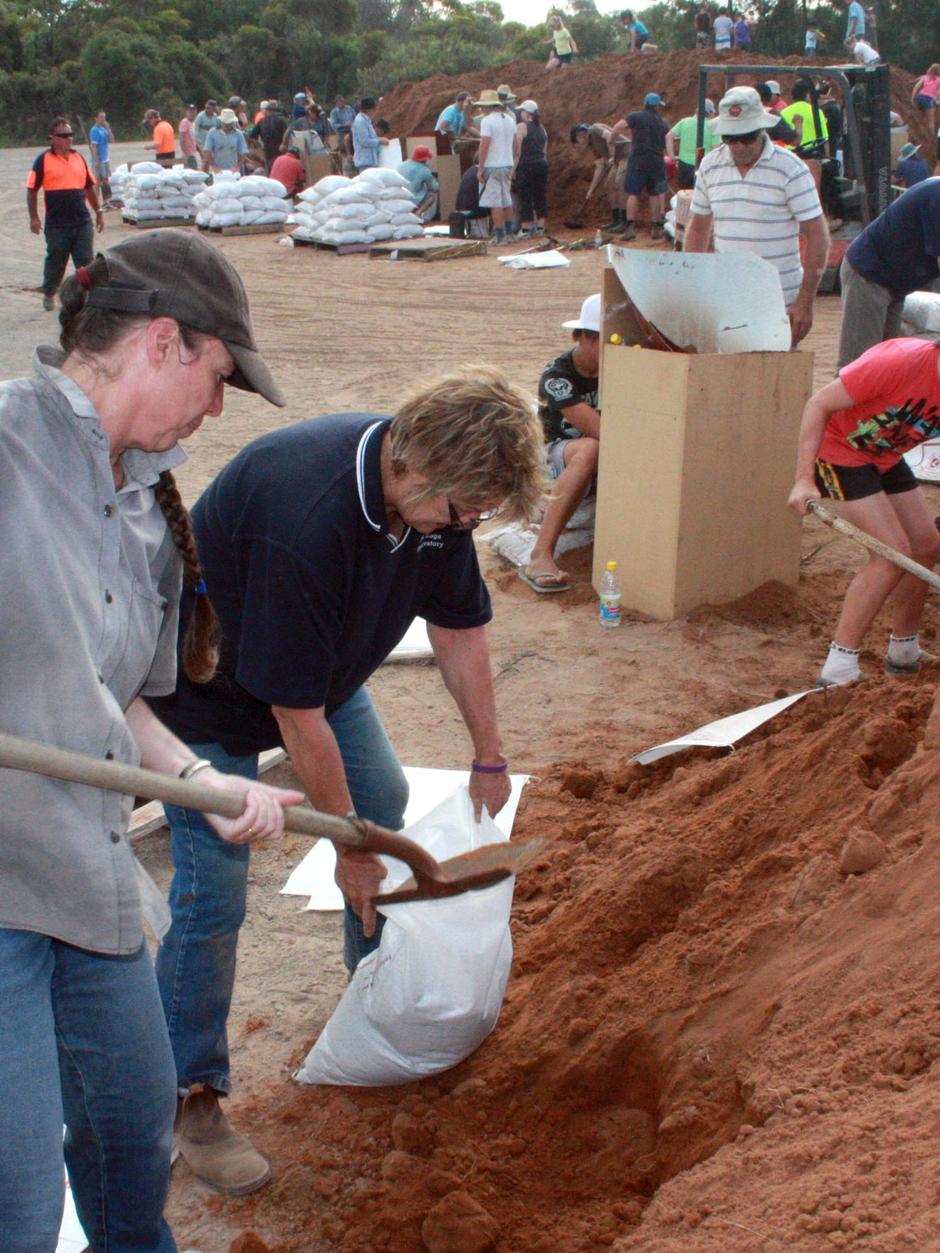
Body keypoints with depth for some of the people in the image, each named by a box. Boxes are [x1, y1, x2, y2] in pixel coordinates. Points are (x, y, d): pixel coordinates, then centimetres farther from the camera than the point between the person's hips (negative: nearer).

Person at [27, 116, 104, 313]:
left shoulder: (79, 158, 11)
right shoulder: (44, 160, -3)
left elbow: (89, 187, 20)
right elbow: (32, 190, -2)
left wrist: (98, 212, 17)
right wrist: (34, 217, -8)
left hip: (82, 222, 3)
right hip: (56, 224, -3)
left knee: (85, 262, -1)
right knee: (55, 262, 11)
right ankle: (49, 294, 29)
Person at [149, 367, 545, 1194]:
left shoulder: (433, 494, -17)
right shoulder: (306, 518, -42)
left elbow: (459, 629, 0)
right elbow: (297, 715, -33)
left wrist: (490, 756, 8)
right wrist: (350, 848, -22)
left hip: (326, 666, 8)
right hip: (211, 686, -8)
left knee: (383, 799, 13)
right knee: (213, 891, -9)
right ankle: (191, 1095, 6)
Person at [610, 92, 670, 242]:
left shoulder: (636, 117, 1)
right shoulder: (663, 124, 12)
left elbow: (618, 126, -11)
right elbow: (667, 147, 16)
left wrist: (611, 139, 3)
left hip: (638, 161, -3)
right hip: (657, 162, 3)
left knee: (633, 194, -1)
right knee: (655, 194, 11)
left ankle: (629, 227, -12)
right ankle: (655, 228, 12)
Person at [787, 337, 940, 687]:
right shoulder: (901, 362, -32)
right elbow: (818, 404, -26)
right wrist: (804, 480, -30)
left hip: (885, 457, 8)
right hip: (837, 449, -8)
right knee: (893, 553, -16)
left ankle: (904, 653, 27)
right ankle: (838, 670, -13)